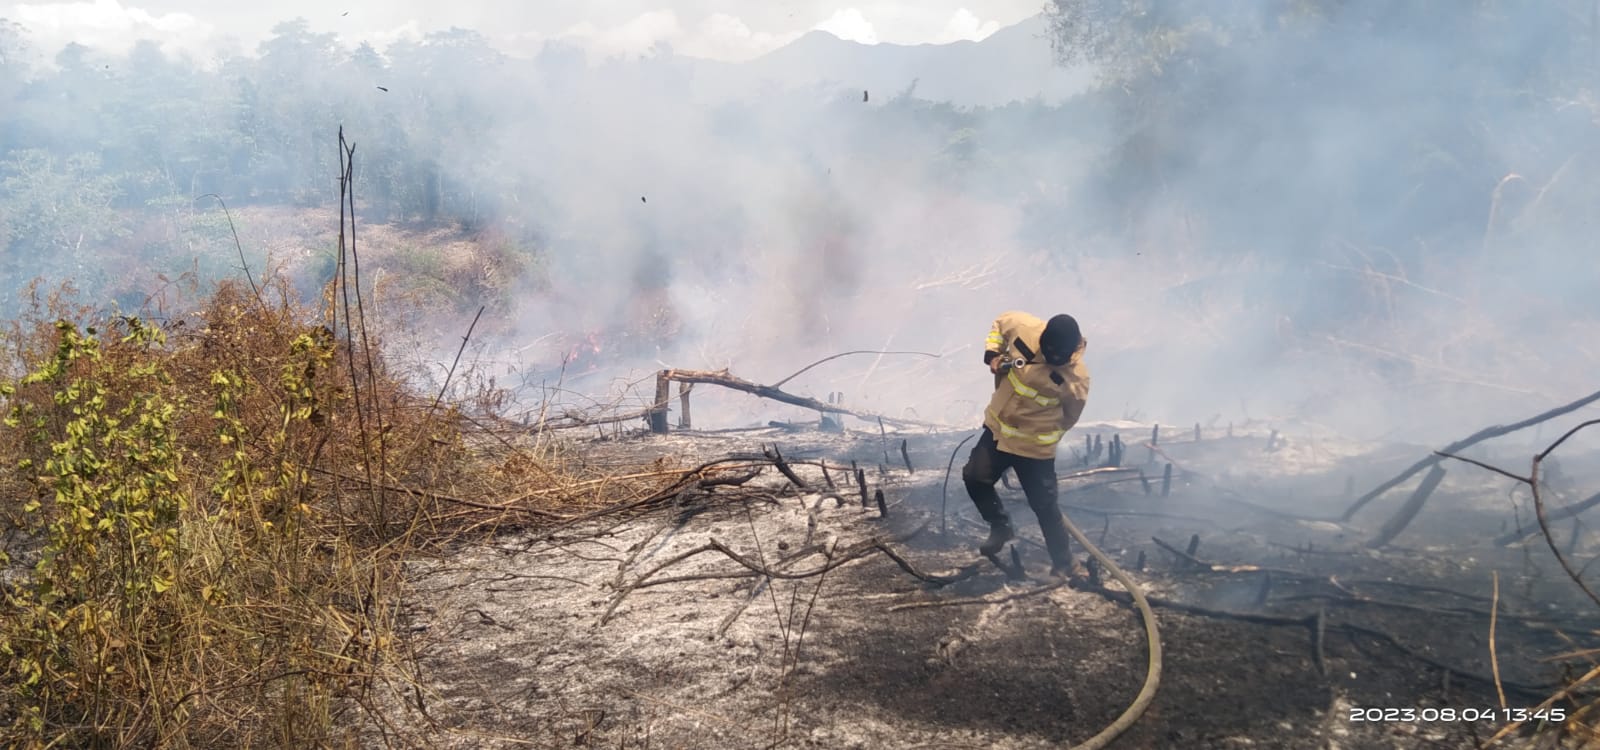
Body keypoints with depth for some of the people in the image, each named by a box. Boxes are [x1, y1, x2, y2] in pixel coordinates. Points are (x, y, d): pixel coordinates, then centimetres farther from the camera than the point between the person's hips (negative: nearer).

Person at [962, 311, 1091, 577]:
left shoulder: (1076, 377, -25)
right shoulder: (1023, 327, -18)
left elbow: (1069, 417, -7)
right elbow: (1000, 323, 6)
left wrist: (1044, 434, 3)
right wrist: (992, 354, -9)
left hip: (1035, 447, -4)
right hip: (998, 429, 5)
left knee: (1044, 506, 3)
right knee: (974, 478, 7)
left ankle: (1064, 563, 22)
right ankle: (1001, 527, 31)